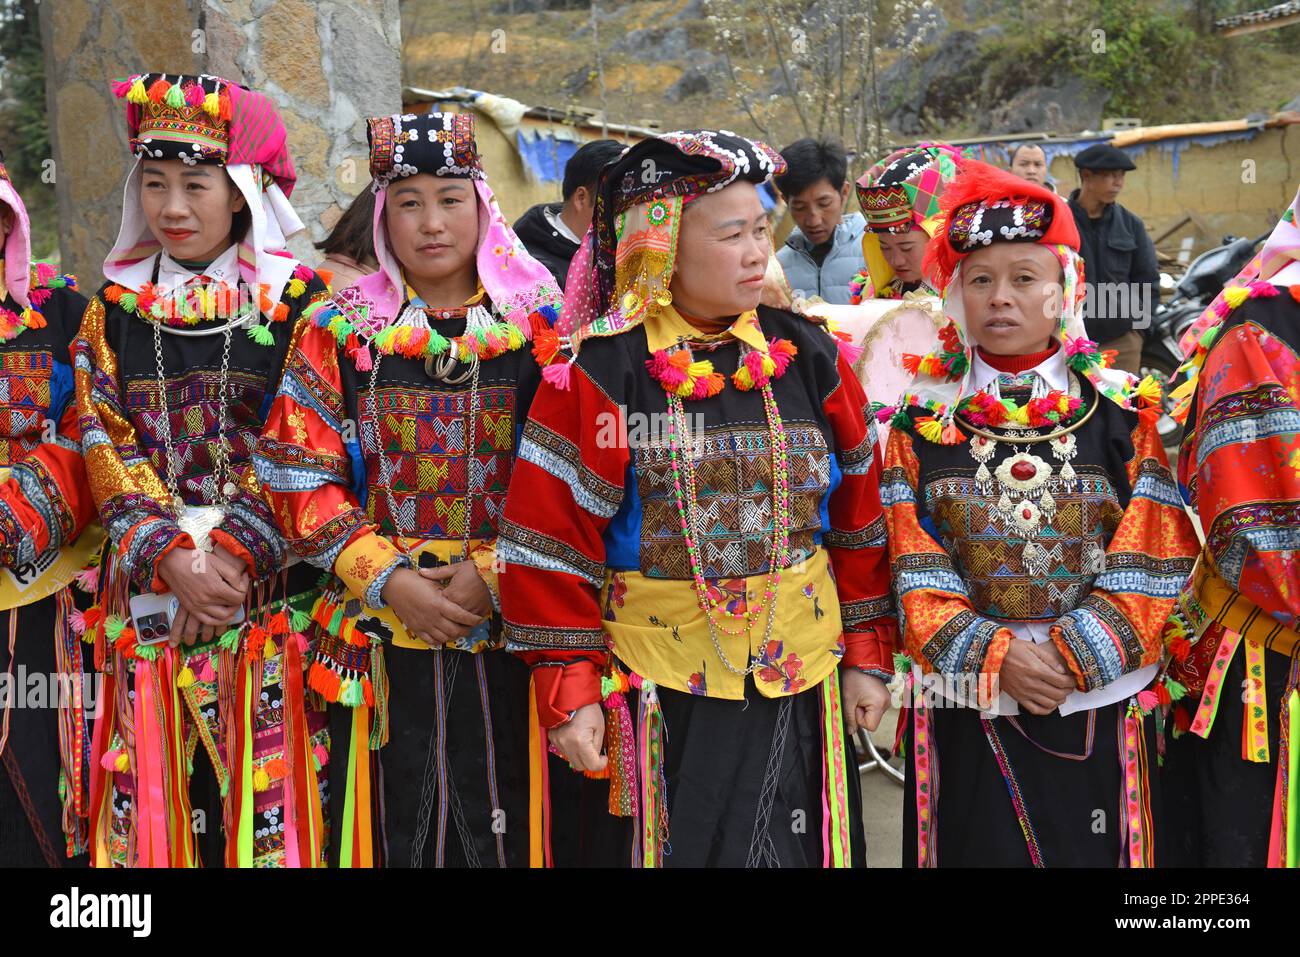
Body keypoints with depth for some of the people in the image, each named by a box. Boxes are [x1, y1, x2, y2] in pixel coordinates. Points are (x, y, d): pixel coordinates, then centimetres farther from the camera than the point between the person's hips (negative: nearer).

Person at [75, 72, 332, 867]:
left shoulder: (299, 305, 0)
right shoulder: (114, 310, 8)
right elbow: (107, 450, 2)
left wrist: (233, 549, -16)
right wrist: (172, 557, -12)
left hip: (269, 593, -2)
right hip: (150, 589, 3)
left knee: (264, 785, 1)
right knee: (155, 789, 6)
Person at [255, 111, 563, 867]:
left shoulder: (542, 327, 2)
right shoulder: (339, 331, 5)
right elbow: (301, 479, 0)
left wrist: (494, 576, -13)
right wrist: (391, 582, -11)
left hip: (511, 629, 0)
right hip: (381, 634, 1)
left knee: (504, 819, 5)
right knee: (396, 824, 8)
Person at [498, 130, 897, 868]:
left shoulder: (809, 356, 2)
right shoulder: (599, 371, -9)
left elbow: (858, 513, 7)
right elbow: (553, 539, -8)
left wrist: (867, 655, 6)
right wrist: (569, 687, -8)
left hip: (802, 683, 3)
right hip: (663, 691, -3)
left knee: (800, 848, 13)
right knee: (686, 846, 9)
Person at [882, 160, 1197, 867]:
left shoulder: (1128, 410, 0)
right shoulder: (920, 421, 2)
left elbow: (1155, 565, -5)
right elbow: (915, 570, -3)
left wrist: (1071, 658, -14)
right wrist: (995, 655, -15)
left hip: (1099, 710, 0)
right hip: (965, 715, 0)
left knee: (1089, 852, 10)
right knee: (981, 848, 9)